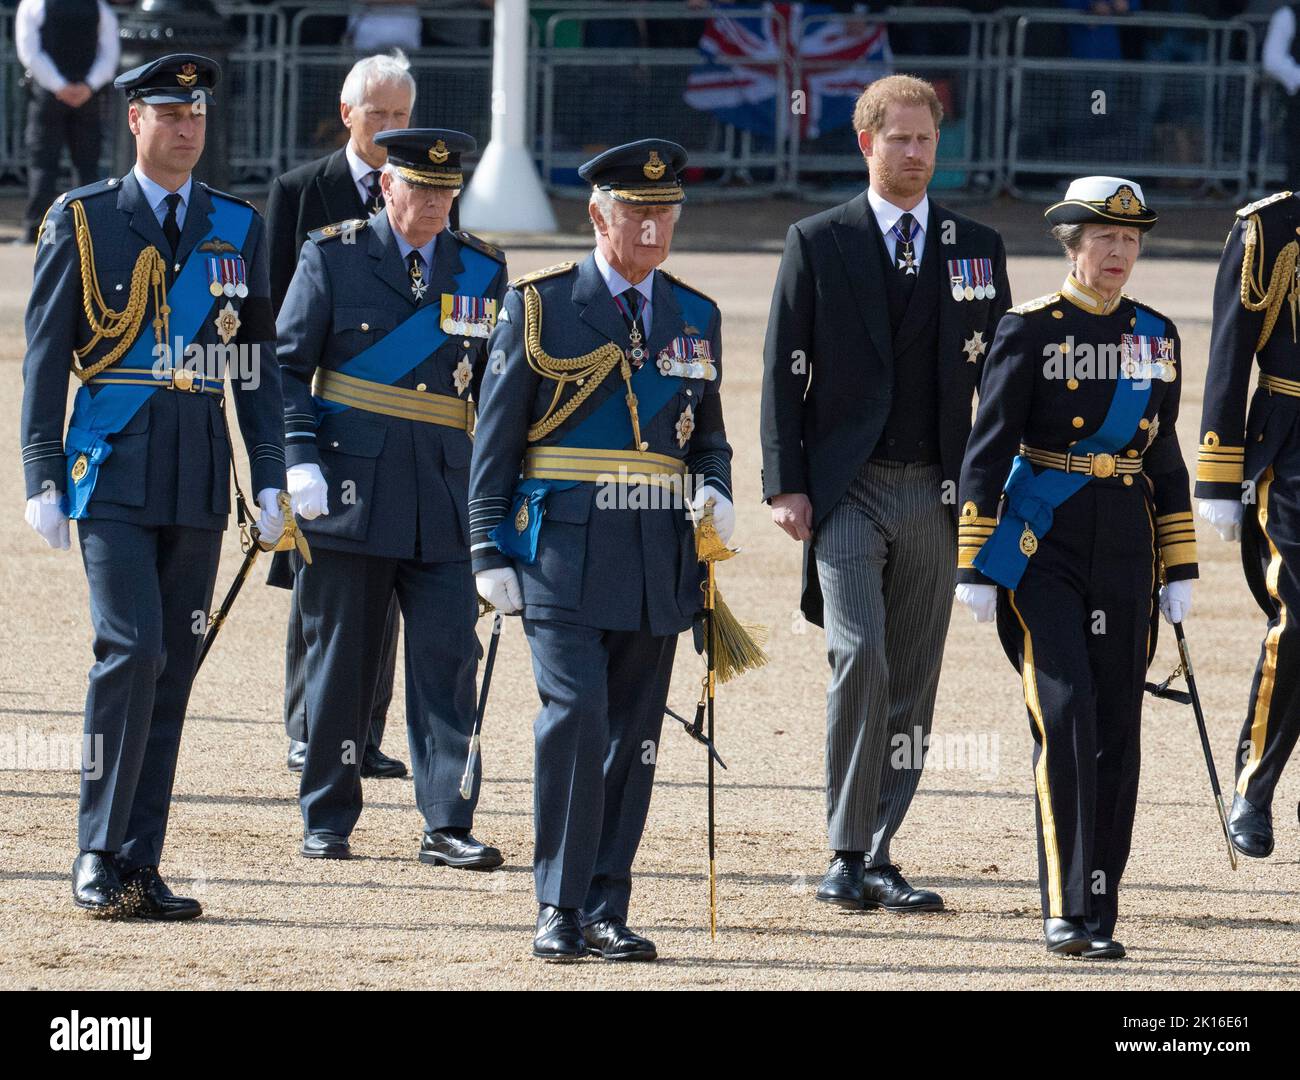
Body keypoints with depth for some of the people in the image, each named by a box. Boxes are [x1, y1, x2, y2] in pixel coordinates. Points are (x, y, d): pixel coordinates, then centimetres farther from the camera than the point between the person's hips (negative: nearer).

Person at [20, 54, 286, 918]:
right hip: (114, 474, -4)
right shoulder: (82, 220, 2)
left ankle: (141, 862, 9)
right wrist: (43, 477, -4)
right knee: (132, 651, -15)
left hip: (200, 486, 4)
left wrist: (270, 481, 7)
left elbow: (259, 361, 13)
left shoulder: (240, 228, 11)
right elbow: (46, 354, 1)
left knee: (173, 670, 4)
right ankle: (99, 857, -9)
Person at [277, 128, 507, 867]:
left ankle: (449, 825, -6)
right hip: (350, 491, -2)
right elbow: (287, 365, 1)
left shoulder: (481, 271, 10)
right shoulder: (333, 257, 2)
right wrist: (300, 460, -10)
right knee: (342, 659, 4)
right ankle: (327, 820, 14)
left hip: (444, 497, 2)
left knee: (449, 658, -6)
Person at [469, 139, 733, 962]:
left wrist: (716, 492, 0)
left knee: (634, 733, 4)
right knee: (576, 714, -15)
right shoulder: (541, 308, 1)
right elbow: (496, 438, 1)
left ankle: (606, 910, 11)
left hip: (659, 557, 4)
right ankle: (561, 907, -8)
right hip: (565, 547, -4)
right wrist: (492, 551, -5)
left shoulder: (696, 319, 13)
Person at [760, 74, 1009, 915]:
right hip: (845, 490, -3)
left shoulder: (978, 248, 10)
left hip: (935, 493, 3)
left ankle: (878, 857, 12)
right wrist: (786, 485, -7)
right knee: (860, 658, -17)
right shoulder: (818, 244, 3)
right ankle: (850, 857, -10)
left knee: (913, 683, 4)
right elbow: (785, 371, 1)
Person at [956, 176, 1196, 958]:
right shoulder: (1030, 331, -4)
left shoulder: (1157, 335, 10)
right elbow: (988, 452, -4)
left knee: (1117, 731, 4)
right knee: (1066, 714, -15)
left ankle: (1099, 915, 11)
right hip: (1043, 544, -5)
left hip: (1124, 554, 5)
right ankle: (1067, 910, -10)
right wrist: (976, 565, -8)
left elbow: (1165, 458, 15)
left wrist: (1179, 568, 12)